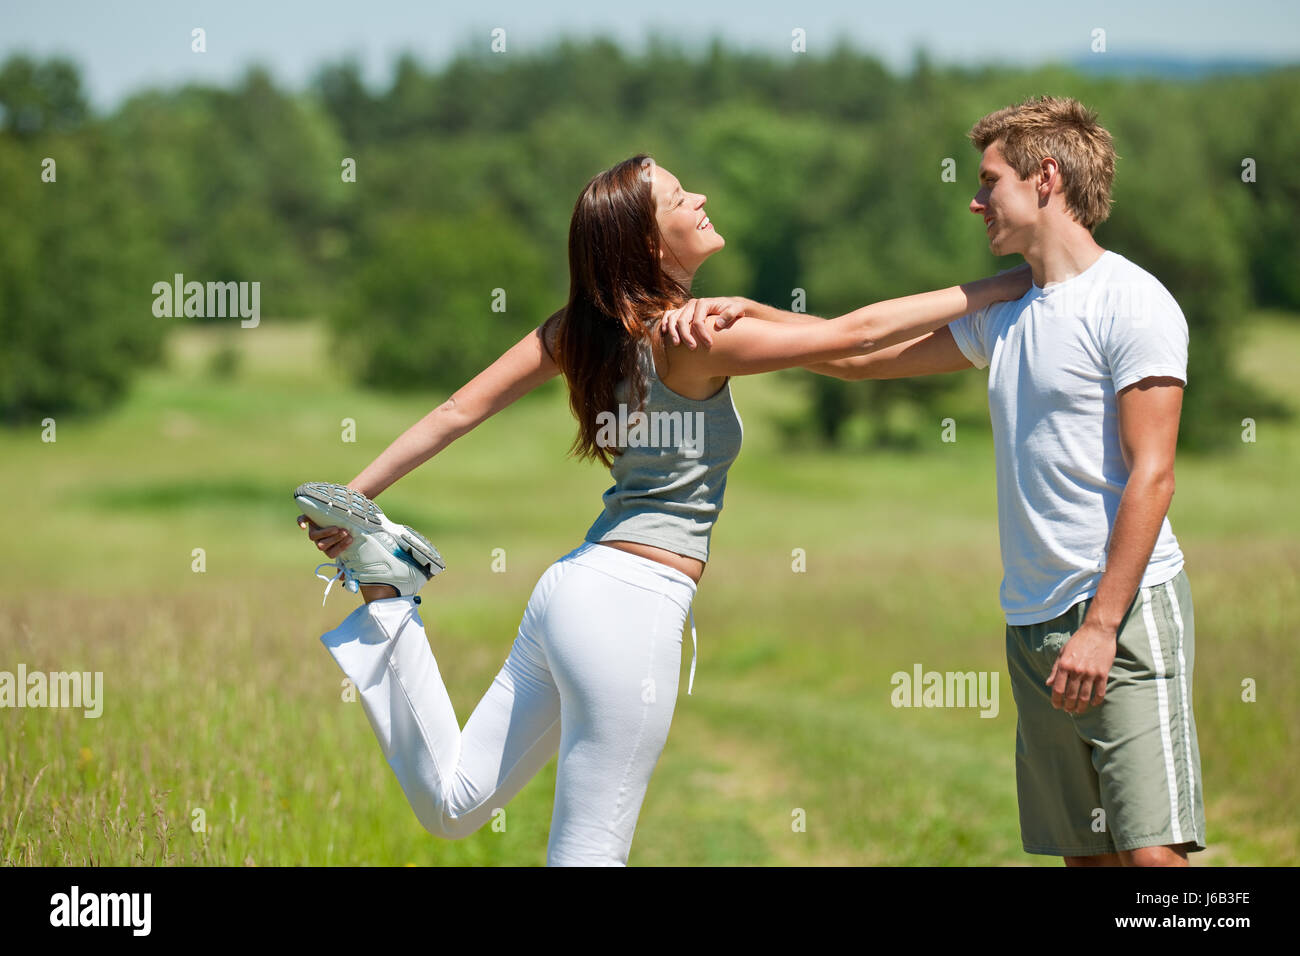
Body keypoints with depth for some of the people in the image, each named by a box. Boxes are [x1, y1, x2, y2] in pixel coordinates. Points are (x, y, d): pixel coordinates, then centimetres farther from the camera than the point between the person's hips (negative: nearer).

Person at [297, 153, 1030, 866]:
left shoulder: (580, 327, 9)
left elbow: (458, 412, 9)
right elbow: (856, 335, -13)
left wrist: (356, 495, 16)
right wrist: (1005, 288, -6)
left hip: (573, 588, 8)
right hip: (634, 603, -8)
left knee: (452, 801, 19)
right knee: (589, 851, -1)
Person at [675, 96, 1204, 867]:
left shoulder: (1131, 303, -7)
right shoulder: (1004, 317, 17)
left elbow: (1151, 477, -13)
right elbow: (861, 353, 21)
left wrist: (1102, 626, -19)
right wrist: (741, 310, 6)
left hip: (1128, 610, -8)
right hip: (1032, 622, 8)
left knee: (1151, 851, -15)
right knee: (1083, 852, 6)